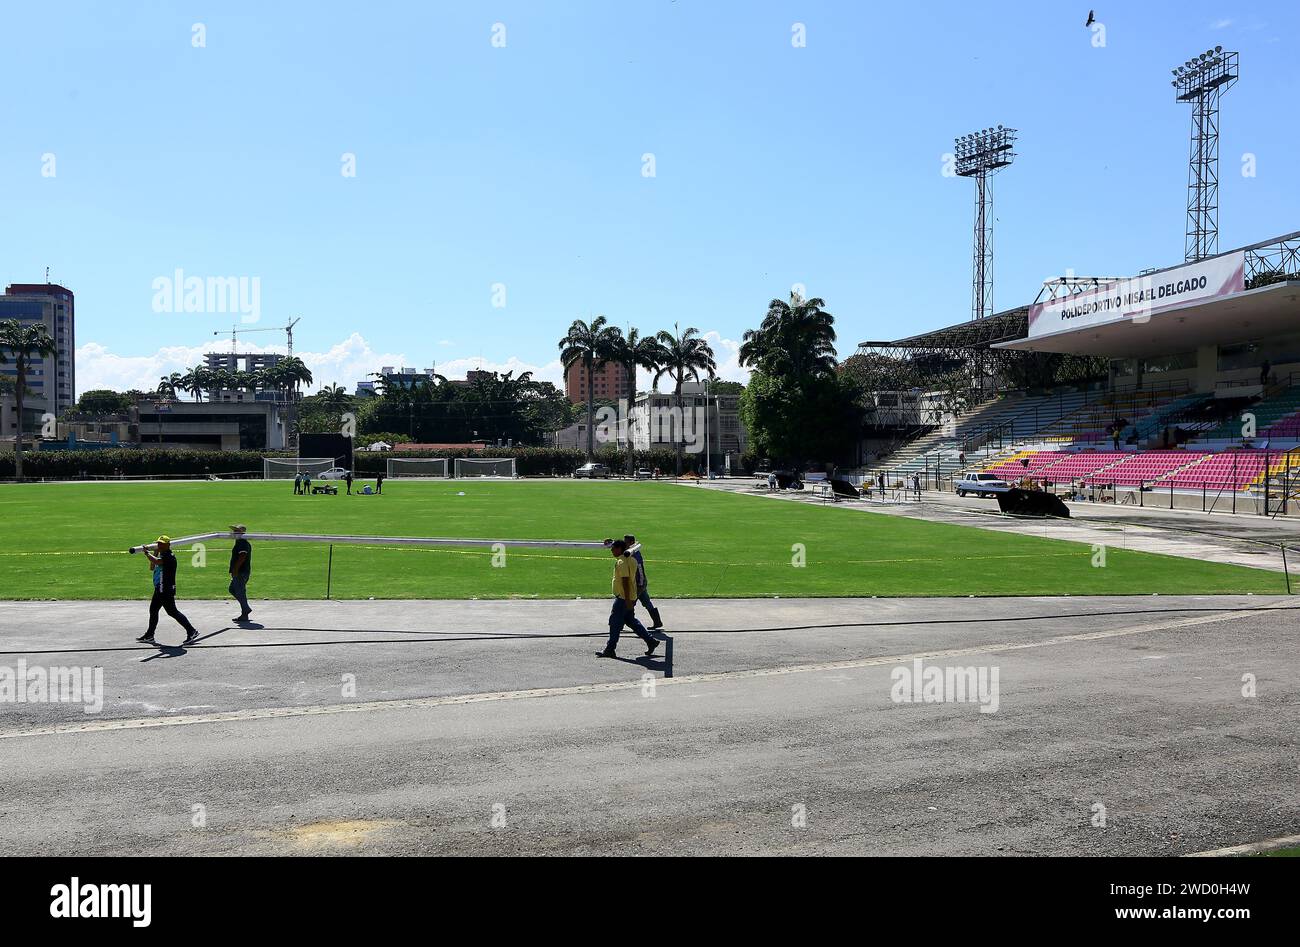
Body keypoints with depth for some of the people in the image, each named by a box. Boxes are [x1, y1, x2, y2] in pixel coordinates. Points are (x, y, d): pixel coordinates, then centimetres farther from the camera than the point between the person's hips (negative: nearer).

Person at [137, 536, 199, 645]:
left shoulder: (169, 557, -16)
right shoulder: (161, 556, 16)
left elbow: (157, 561, -33)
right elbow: (152, 568, 21)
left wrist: (147, 553, -19)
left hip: (166, 590, -11)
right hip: (160, 589, 11)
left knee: (172, 611, -11)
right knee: (153, 610, 16)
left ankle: (191, 631, -9)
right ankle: (149, 636, 27)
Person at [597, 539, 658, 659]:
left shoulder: (621, 562, -18)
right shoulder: (630, 559, 12)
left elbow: (625, 581, -23)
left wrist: (627, 600, -25)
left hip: (623, 598, -10)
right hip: (628, 598, 10)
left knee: (615, 622, -2)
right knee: (630, 621, 16)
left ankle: (609, 650, 4)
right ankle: (651, 641, 17)